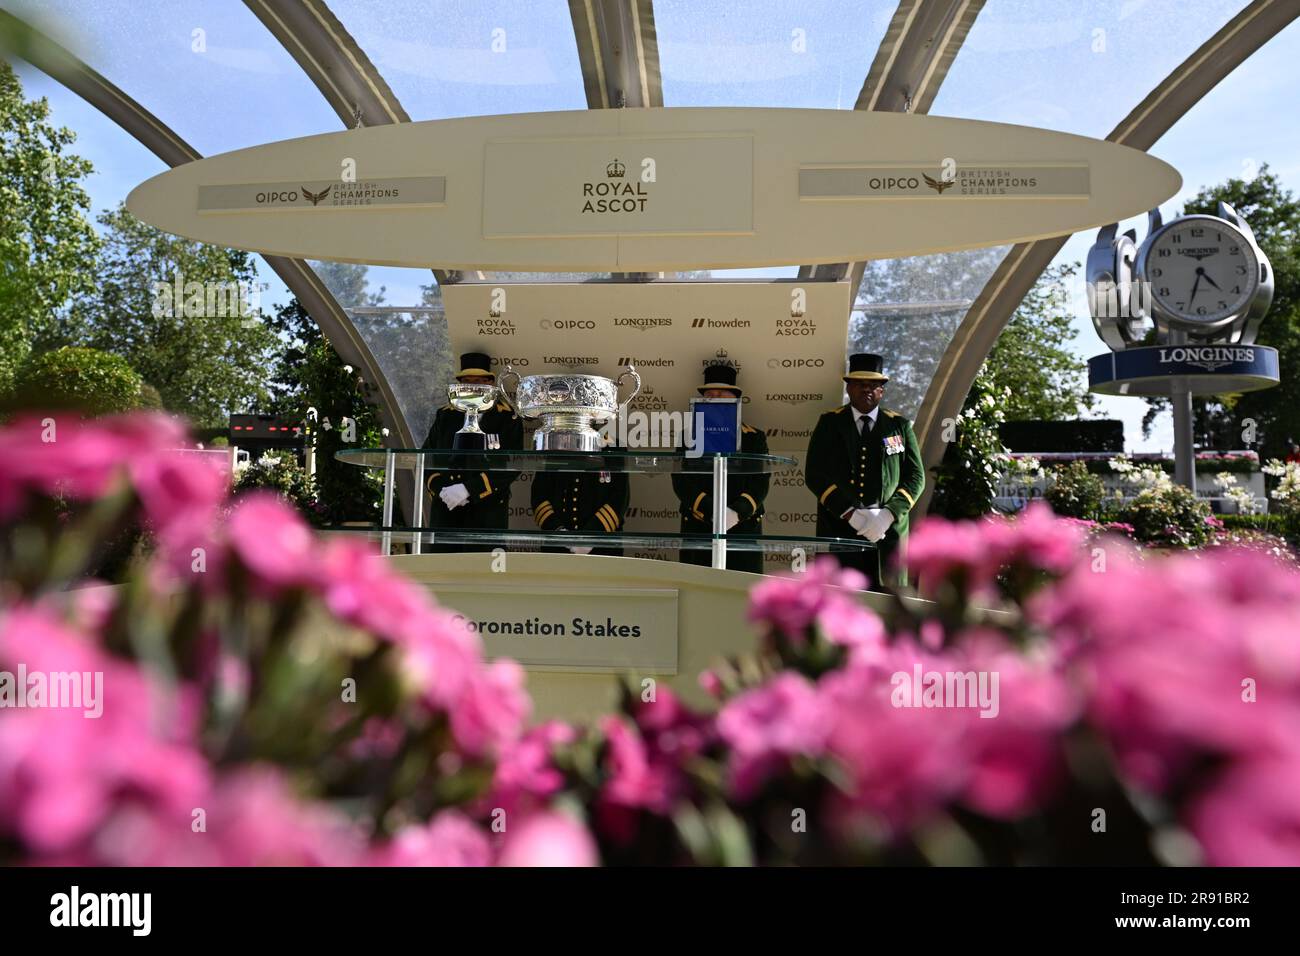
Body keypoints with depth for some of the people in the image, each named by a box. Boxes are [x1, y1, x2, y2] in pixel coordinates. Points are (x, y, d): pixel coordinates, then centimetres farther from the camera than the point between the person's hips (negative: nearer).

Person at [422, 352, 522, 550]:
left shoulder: (507, 419, 1)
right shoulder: (445, 416, 13)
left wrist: (468, 490, -16)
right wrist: (441, 489, -7)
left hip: (487, 513, -3)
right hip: (445, 510, 4)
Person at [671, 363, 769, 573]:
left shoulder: (755, 438, 10)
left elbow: (760, 483, 1)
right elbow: (682, 483, -2)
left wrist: (737, 512, -17)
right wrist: (713, 512, -16)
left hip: (744, 530, 0)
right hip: (697, 531, 0)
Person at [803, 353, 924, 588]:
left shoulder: (899, 426, 12)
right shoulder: (829, 423, 9)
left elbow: (915, 477, 7)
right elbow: (814, 475, 1)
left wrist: (887, 515, -9)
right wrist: (851, 514, -11)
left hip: (888, 532, 1)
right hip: (838, 531, -1)